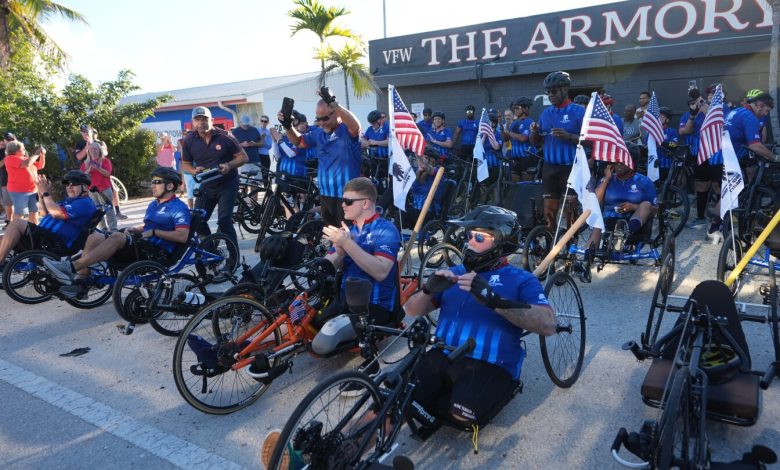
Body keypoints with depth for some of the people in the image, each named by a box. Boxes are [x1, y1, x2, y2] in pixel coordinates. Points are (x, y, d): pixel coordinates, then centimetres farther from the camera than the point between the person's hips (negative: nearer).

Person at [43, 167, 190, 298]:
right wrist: (134, 229, 10)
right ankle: (79, 280, -14)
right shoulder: (153, 204, 23)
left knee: (117, 237, -31)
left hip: (158, 251, -9)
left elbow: (183, 236, -20)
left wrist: (154, 232, -15)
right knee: (95, 237, -6)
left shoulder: (179, 208, -7)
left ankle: (73, 266, -30)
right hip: (142, 245, 9)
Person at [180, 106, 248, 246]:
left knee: (224, 221, -15)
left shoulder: (225, 137, -12)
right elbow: (185, 164, 6)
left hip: (227, 185, -4)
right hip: (206, 187, 5)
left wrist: (229, 166, -26)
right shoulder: (189, 141, -3)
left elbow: (243, 157, -8)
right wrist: (195, 170, -16)